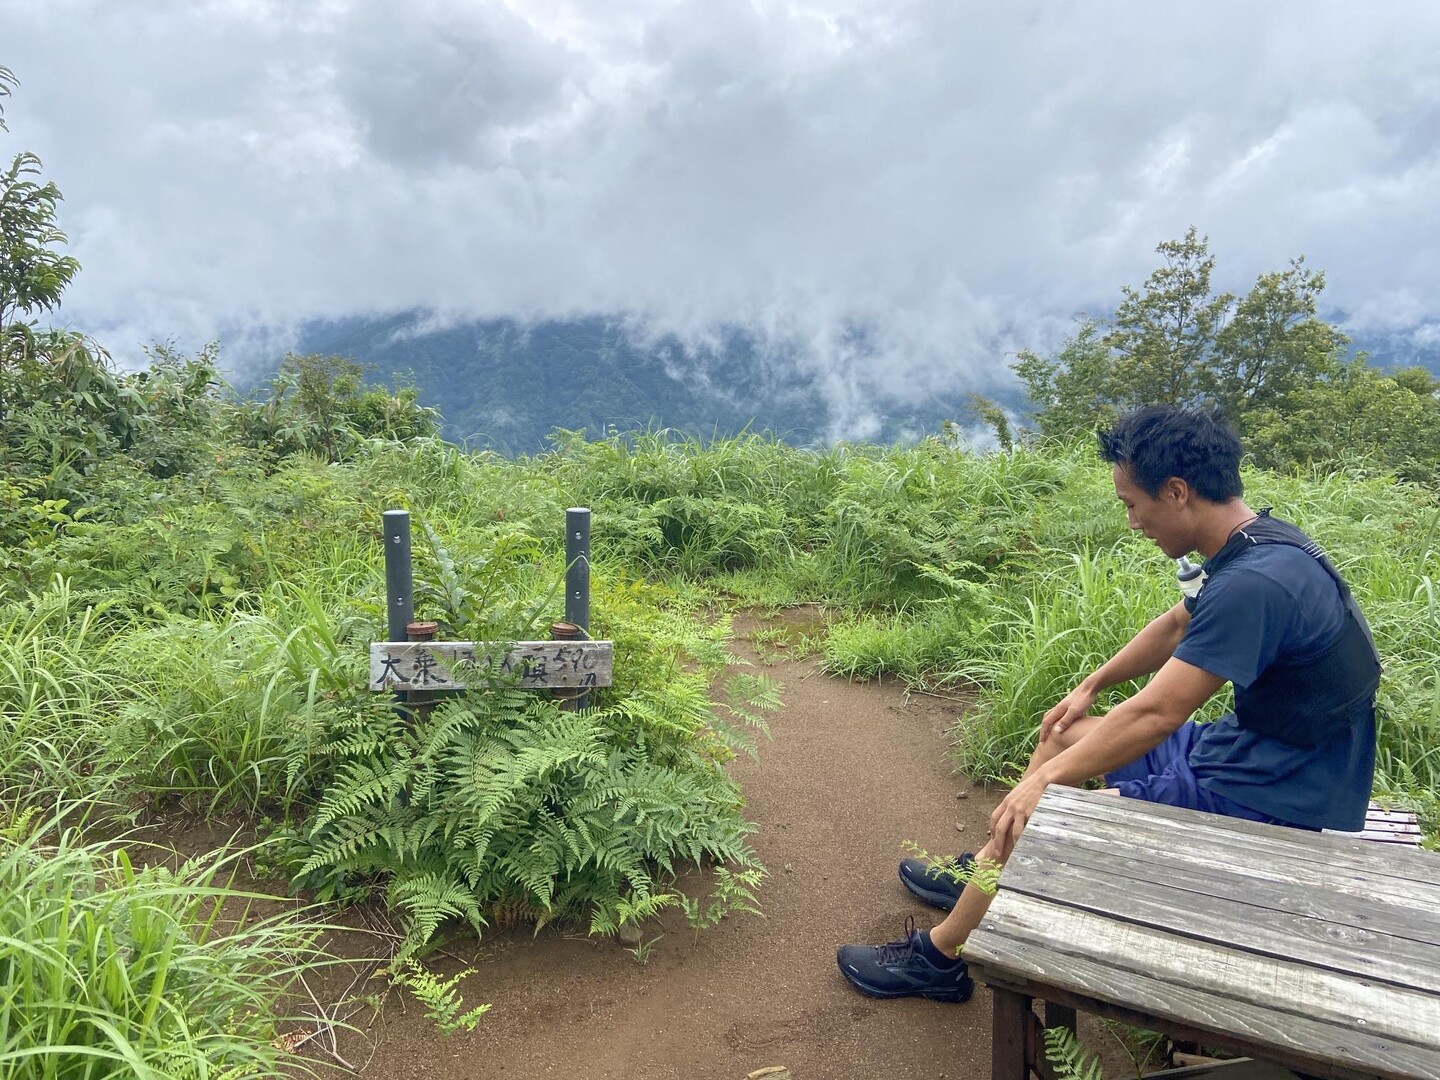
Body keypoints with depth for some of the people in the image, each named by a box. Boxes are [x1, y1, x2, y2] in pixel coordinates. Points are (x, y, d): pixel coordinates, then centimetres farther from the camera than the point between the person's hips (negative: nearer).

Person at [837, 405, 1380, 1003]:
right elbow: (1176, 626, 18)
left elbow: (1155, 713, -29)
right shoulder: (1259, 542, 2)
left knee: (1032, 815, -10)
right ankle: (983, 872, 31)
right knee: (1064, 733, 17)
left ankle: (936, 958, 11)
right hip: (1251, 752, 10)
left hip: (1266, 803, -10)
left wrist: (1044, 779, -20)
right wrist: (1089, 687, 21)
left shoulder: (1255, 582, -30)